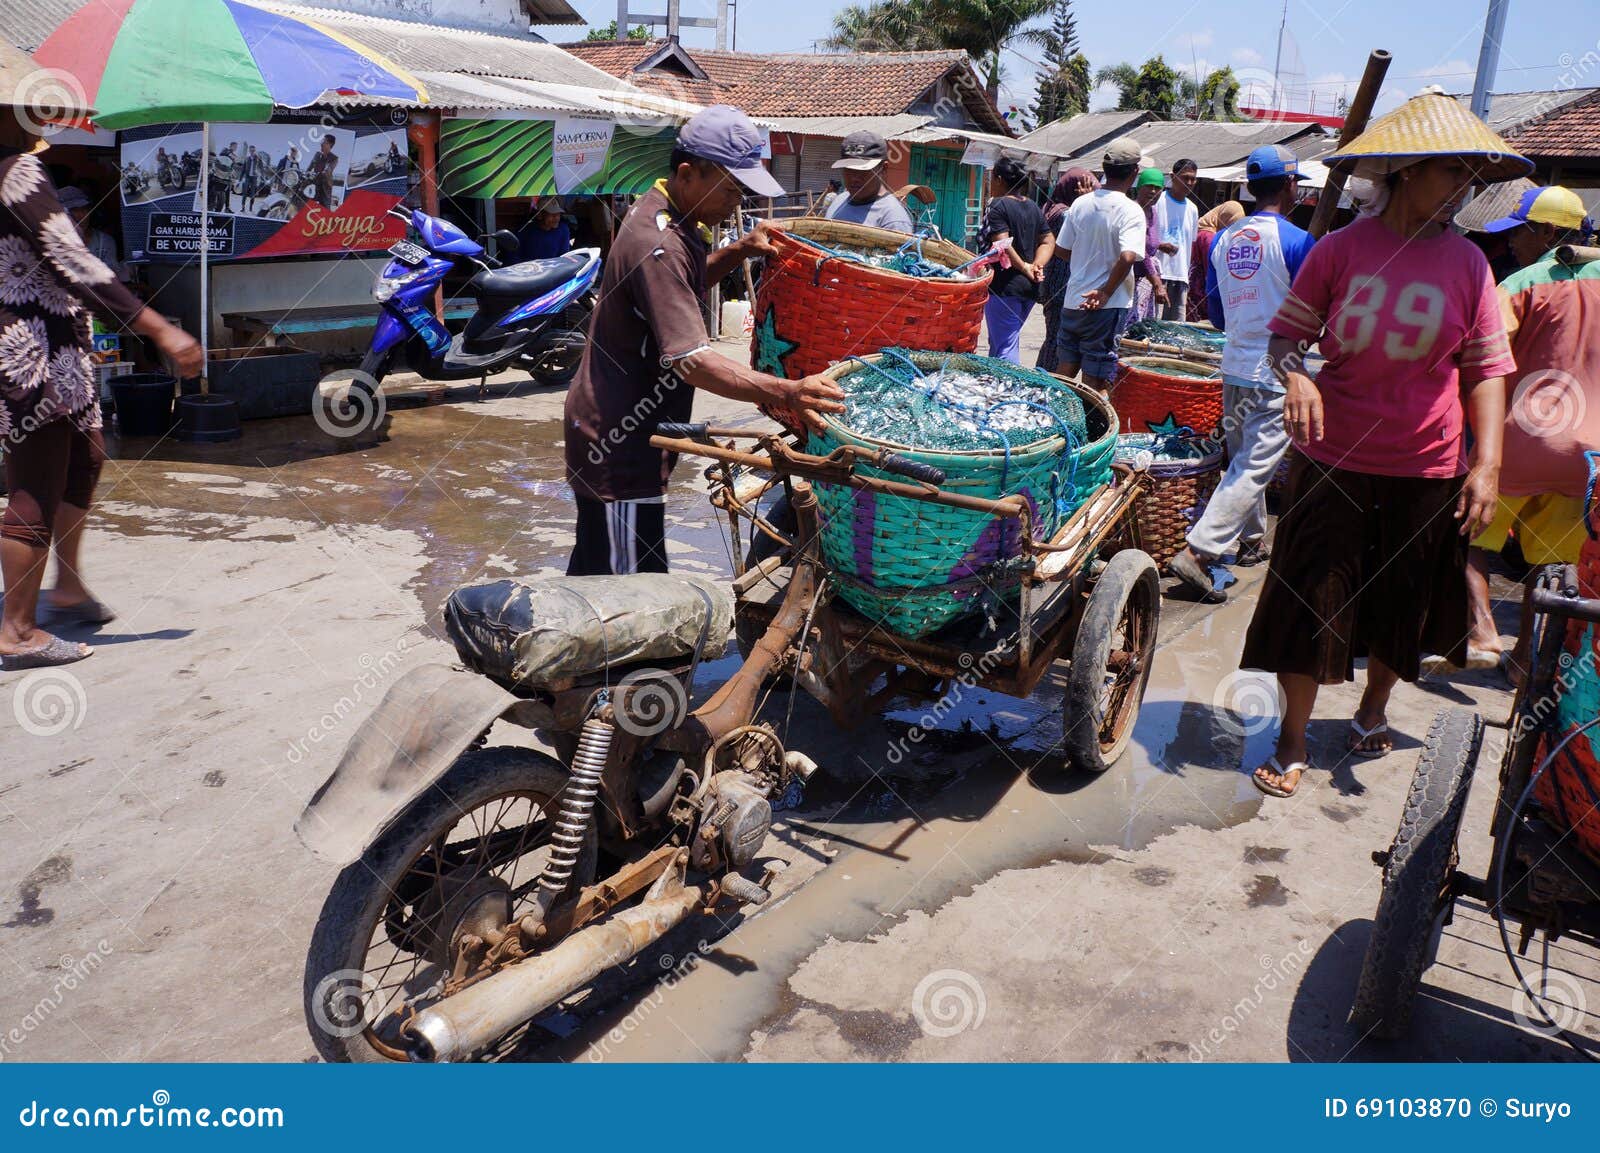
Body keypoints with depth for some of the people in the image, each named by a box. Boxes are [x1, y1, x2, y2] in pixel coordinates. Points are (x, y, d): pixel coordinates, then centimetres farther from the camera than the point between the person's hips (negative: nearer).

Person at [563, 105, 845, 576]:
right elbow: (691, 361, -33)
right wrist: (785, 393, -43)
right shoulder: (658, 245, -25)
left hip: (612, 433, 10)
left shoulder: (665, 214, 8)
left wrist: (737, 251, 8)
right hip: (618, 444, -10)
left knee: (597, 566, 23)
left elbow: (683, 285, 26)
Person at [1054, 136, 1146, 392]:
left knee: (1065, 367, 16)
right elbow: (1127, 257, -26)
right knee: (1096, 379, 3)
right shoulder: (1131, 211, -14)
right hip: (1107, 306, -5)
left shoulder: (1080, 203, 2)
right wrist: (1105, 293, -16)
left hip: (1073, 301, 5)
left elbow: (1062, 248, 8)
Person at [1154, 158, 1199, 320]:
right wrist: (1159, 246, -19)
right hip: (1157, 275, -6)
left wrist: (1187, 275, 17)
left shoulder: (1192, 209, 17)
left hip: (1181, 276, 6)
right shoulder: (1157, 201, -2)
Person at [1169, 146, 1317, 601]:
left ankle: (1251, 542, 33)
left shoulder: (1223, 239, 6)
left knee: (1243, 459, 19)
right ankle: (1196, 553, -15)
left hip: (1234, 367, 7)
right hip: (1277, 372, -7)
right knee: (1253, 468, -6)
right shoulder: (1296, 240, -13)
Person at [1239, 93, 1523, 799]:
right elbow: (1288, 329, 3)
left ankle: (1372, 711, 43)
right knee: (1309, 601, 1)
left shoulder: (1467, 263, -2)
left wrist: (1488, 460, -8)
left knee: (1403, 607, 16)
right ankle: (1292, 744, 18)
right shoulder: (1342, 248, -6)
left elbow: (1486, 366, 1)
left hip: (1426, 473, 2)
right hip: (1333, 462, -2)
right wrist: (1294, 377, -19)